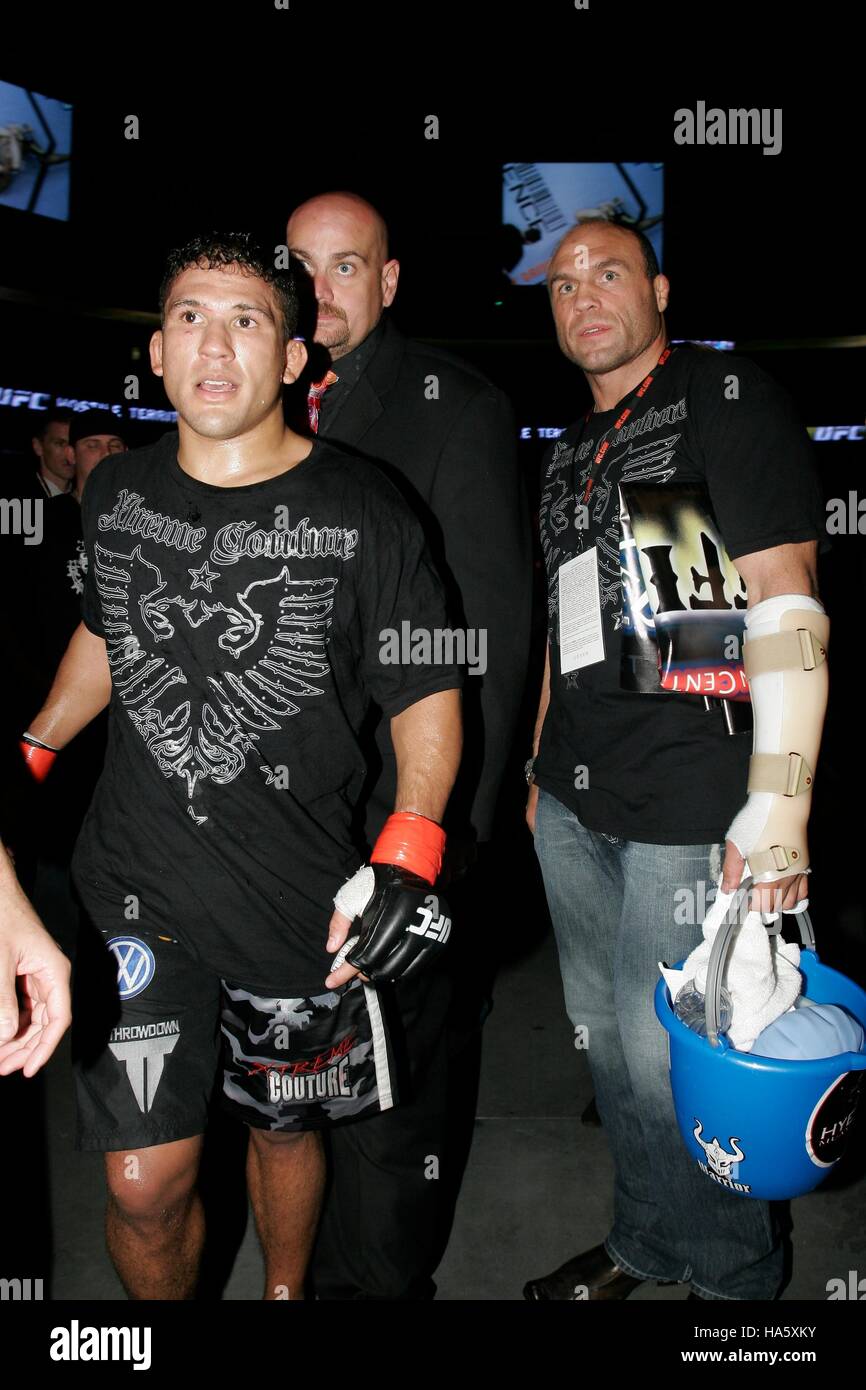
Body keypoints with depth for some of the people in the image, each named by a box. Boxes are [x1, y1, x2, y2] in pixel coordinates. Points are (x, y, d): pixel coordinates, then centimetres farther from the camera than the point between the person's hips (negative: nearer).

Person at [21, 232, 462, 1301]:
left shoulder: (359, 512, -9)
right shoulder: (116, 493, 2)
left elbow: (428, 694, -5)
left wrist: (407, 852, -18)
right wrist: (33, 753, 12)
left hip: (303, 900, -1)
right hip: (136, 890, 2)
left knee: (283, 1129, 19)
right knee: (145, 1183, 2)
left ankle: (284, 1293, 49)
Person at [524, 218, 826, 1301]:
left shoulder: (726, 398, -6)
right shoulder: (566, 452, 17)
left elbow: (785, 605, -14)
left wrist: (776, 809, -21)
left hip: (686, 805, -7)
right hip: (573, 804, 8)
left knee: (664, 1049, 0)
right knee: (604, 1036, 16)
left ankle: (735, 1276, 26)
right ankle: (646, 1248, 38)